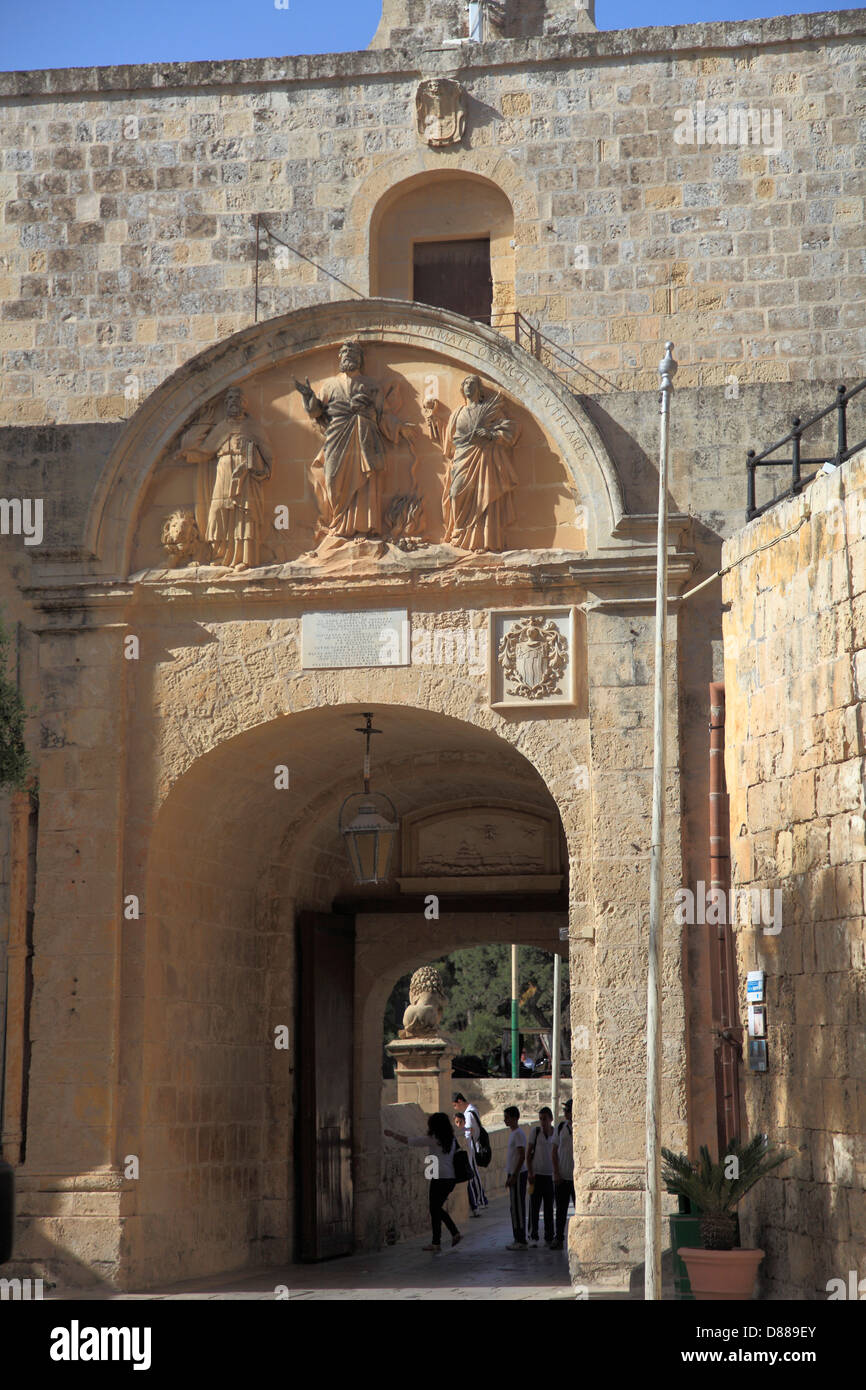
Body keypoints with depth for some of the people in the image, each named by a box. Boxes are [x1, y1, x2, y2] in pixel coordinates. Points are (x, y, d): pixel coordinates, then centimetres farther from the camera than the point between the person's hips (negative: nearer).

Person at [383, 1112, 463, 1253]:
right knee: (438, 1208, 20)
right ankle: (455, 1233, 14)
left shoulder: (432, 1139, -8)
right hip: (452, 1179, 7)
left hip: (440, 1178, -7)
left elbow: (409, 1141, -2)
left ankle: (436, 1243, 7)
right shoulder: (451, 1139, 7)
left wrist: (393, 1135, 9)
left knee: (435, 1210, 3)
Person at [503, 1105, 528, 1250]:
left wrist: (514, 1176, -21)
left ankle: (521, 1241, -7)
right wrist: (509, 1177, 23)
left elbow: (522, 1156, -20)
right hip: (513, 1174, 10)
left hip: (518, 1174, -10)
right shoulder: (513, 1133, 17)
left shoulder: (519, 1134, -15)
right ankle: (518, 1239, 16)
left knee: (518, 1207, -8)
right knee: (515, 1208, 12)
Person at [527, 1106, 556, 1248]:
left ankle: (549, 1237, 14)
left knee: (549, 1208, 7)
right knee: (534, 1207, -2)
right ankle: (533, 1237, 4)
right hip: (537, 1175, -2)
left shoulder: (556, 1133, 3)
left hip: (550, 1175, 2)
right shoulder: (536, 1131, -3)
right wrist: (530, 1172, -7)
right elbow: (528, 1153, 0)